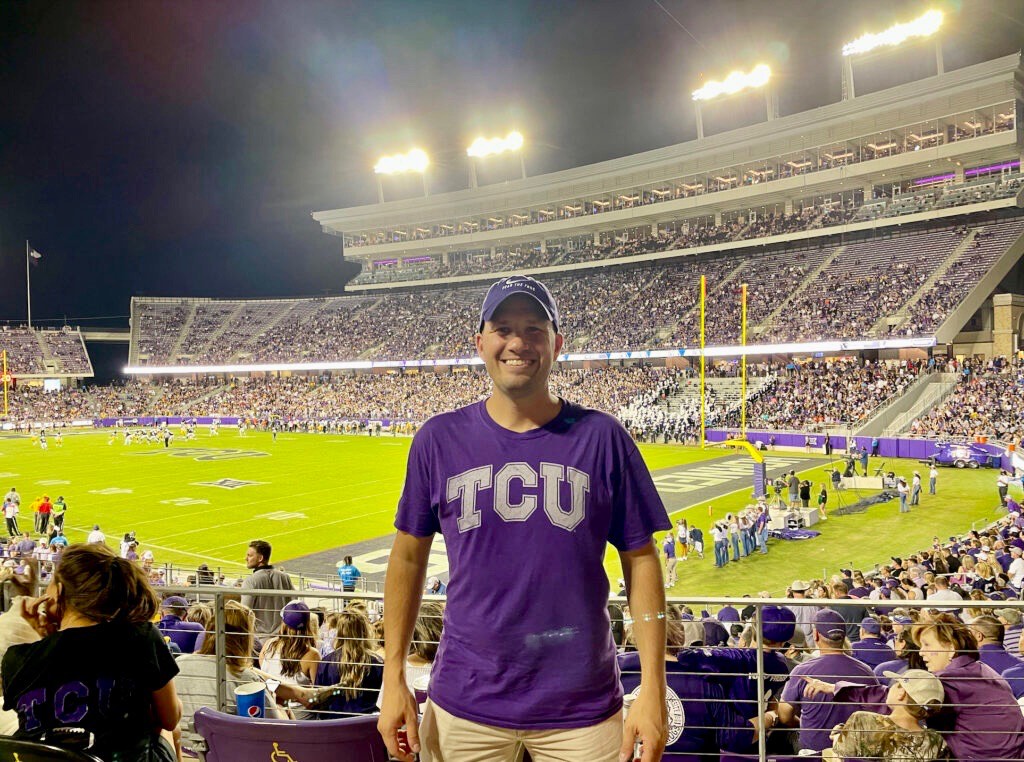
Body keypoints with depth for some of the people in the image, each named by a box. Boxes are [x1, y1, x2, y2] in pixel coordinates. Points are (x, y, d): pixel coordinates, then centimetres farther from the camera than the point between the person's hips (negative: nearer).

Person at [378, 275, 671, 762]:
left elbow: (640, 561, -1)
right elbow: (409, 557, 5)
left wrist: (653, 687, -6)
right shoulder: (439, 439, 0)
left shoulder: (602, 438, -3)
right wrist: (394, 677, 1)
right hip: (464, 706, 1)